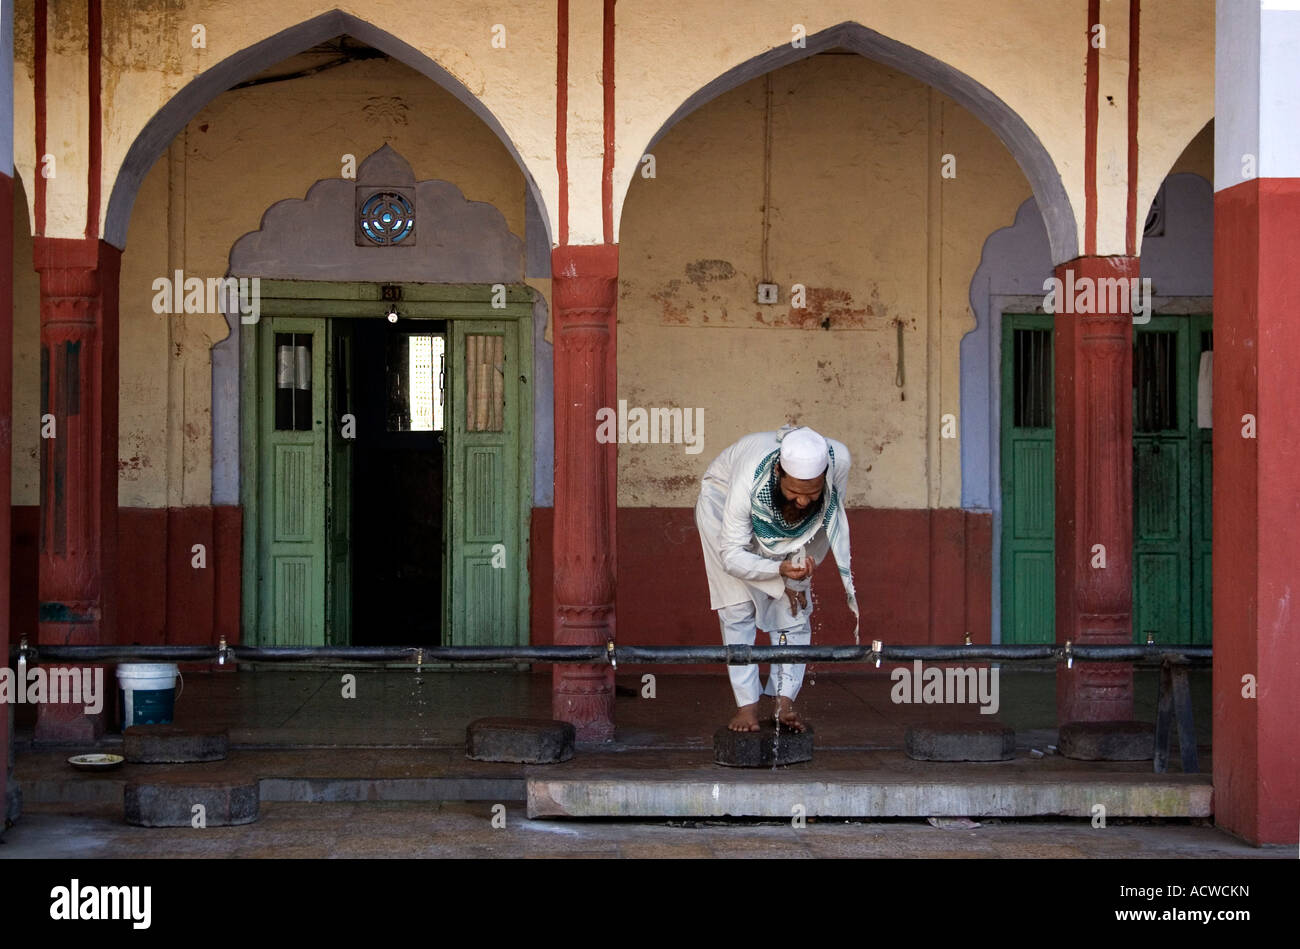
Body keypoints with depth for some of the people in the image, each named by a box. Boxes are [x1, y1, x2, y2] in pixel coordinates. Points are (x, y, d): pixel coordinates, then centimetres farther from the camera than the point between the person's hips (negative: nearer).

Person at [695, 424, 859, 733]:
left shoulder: (838, 459, -38)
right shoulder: (749, 483, -46)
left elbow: (835, 510, -13)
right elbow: (732, 556, -35)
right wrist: (779, 570, -49)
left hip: (789, 523, 3)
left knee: (793, 605, -7)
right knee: (738, 607, -9)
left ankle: (785, 699, -7)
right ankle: (747, 704, -6)